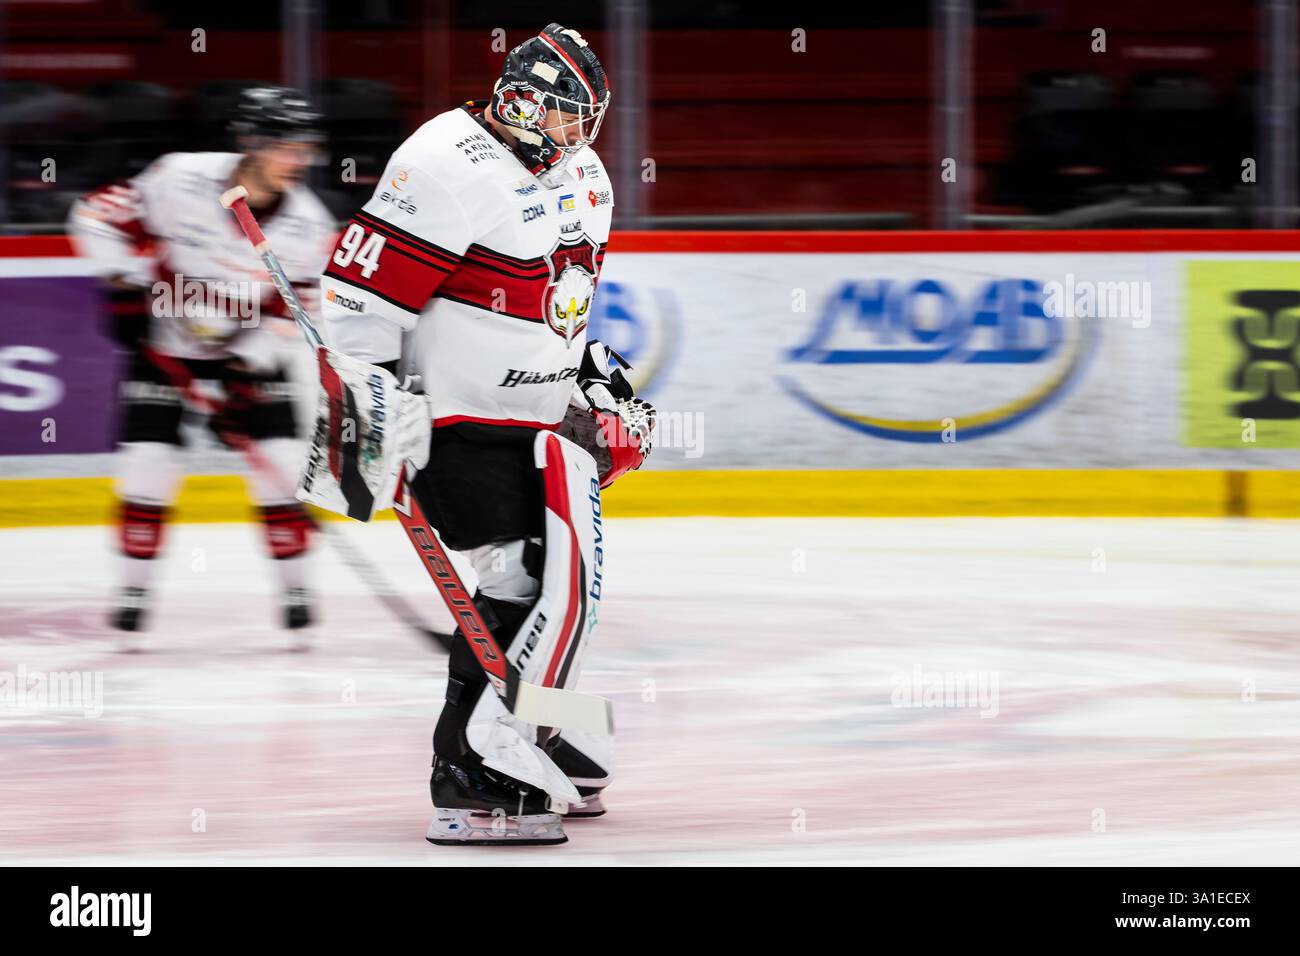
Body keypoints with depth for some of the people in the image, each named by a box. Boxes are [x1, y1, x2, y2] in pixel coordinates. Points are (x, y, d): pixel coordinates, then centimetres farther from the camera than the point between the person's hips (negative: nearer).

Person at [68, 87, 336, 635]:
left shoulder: (308, 227, -16)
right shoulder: (182, 179, -23)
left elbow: (292, 314, -9)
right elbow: (99, 215, -13)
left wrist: (245, 372, -19)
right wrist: (126, 289, -18)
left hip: (249, 349, 2)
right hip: (165, 343, -2)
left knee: (281, 462, -7)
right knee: (148, 460, -7)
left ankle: (294, 585, 7)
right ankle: (135, 586, 9)